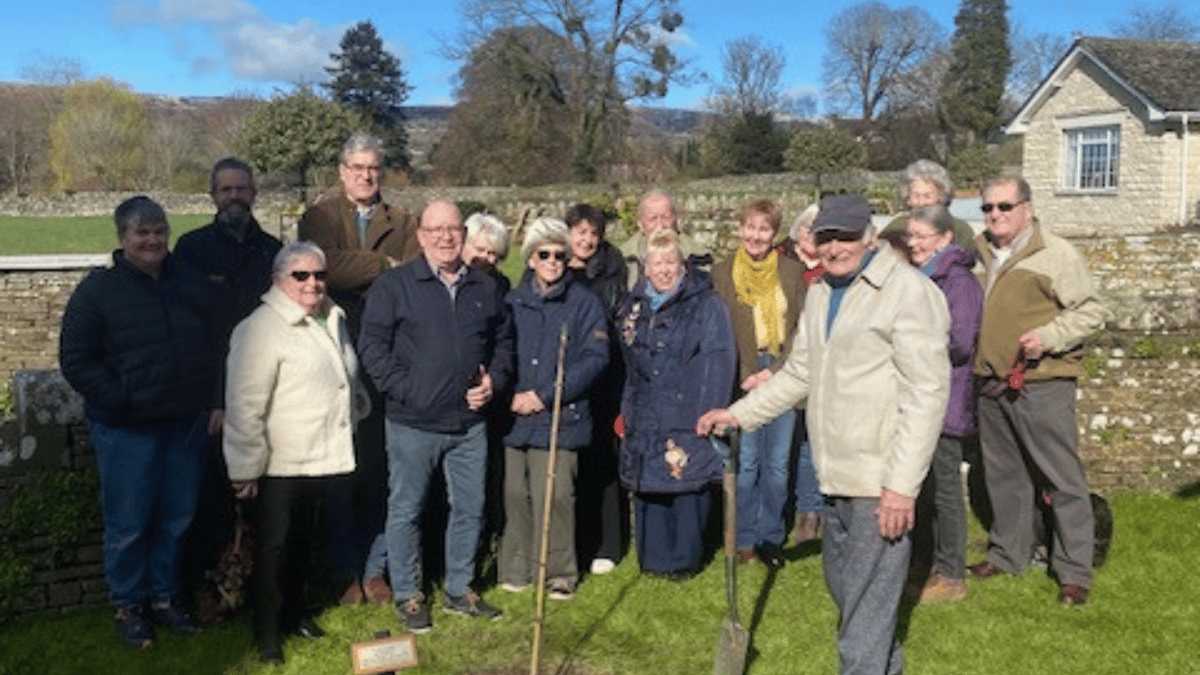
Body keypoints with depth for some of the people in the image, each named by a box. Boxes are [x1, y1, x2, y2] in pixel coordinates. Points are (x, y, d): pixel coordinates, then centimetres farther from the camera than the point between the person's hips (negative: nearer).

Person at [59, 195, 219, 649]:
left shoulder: (192, 285, 8)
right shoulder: (98, 290, -5)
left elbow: (217, 348, 14)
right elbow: (75, 360, -6)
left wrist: (217, 402, 5)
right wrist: (119, 401, -15)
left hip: (186, 425, 4)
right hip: (127, 430, -4)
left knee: (176, 520, 13)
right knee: (127, 525, 4)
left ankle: (163, 597, 30)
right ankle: (127, 607, 22)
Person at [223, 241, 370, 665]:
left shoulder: (333, 320, 11)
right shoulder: (262, 329, -15)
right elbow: (245, 405, -17)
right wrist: (246, 468, -17)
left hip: (329, 458, 7)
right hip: (283, 464, -7)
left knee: (303, 543, 20)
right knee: (276, 547, 5)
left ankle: (295, 613, 36)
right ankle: (267, 633, 19)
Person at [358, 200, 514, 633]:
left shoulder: (486, 288, 9)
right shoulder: (394, 284, -5)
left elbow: (503, 340, 19)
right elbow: (372, 345, -7)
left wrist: (495, 379, 2)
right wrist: (404, 389, -14)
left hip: (470, 422, 4)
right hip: (413, 423, -4)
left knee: (470, 507, 12)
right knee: (406, 510, 6)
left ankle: (459, 590, 28)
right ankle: (407, 595, 21)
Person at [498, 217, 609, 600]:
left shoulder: (583, 303, 1)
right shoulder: (512, 301, 10)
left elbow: (595, 358, -6)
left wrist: (545, 395, -11)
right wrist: (509, 395, -6)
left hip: (560, 418, -3)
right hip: (515, 417, 3)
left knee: (555, 496, -6)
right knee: (515, 494, 5)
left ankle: (559, 574, 8)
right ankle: (516, 568, 19)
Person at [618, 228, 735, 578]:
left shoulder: (707, 304, -4)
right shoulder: (635, 305, 13)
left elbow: (720, 362, -9)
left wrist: (709, 413, -15)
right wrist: (625, 410, 16)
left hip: (687, 416, -5)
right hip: (646, 418, 5)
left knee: (687, 481, -2)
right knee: (648, 484, 8)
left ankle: (683, 559, 12)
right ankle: (654, 557, 21)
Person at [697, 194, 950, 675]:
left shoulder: (908, 290, -13)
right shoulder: (820, 294, 13)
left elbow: (927, 392, -18)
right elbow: (799, 374, 22)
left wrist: (902, 483, -21)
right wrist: (740, 413, 14)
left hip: (881, 481, -9)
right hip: (837, 475, 9)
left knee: (867, 602, -5)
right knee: (841, 582, 23)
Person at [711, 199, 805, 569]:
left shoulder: (792, 272, 8)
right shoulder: (722, 272, 3)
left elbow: (801, 328, 5)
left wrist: (776, 371, -6)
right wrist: (744, 377, -8)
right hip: (744, 381, -1)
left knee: (778, 463, 5)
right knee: (746, 462, 0)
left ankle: (772, 538, 17)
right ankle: (746, 539, 13)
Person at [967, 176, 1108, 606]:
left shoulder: (1055, 254, -6)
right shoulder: (980, 256, 12)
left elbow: (1091, 311, -6)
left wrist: (1049, 337, -19)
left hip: (1042, 383, -6)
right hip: (992, 383, 6)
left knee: (1063, 478, -1)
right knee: (1003, 474, 16)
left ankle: (1075, 572, 8)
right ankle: (1007, 554, 30)